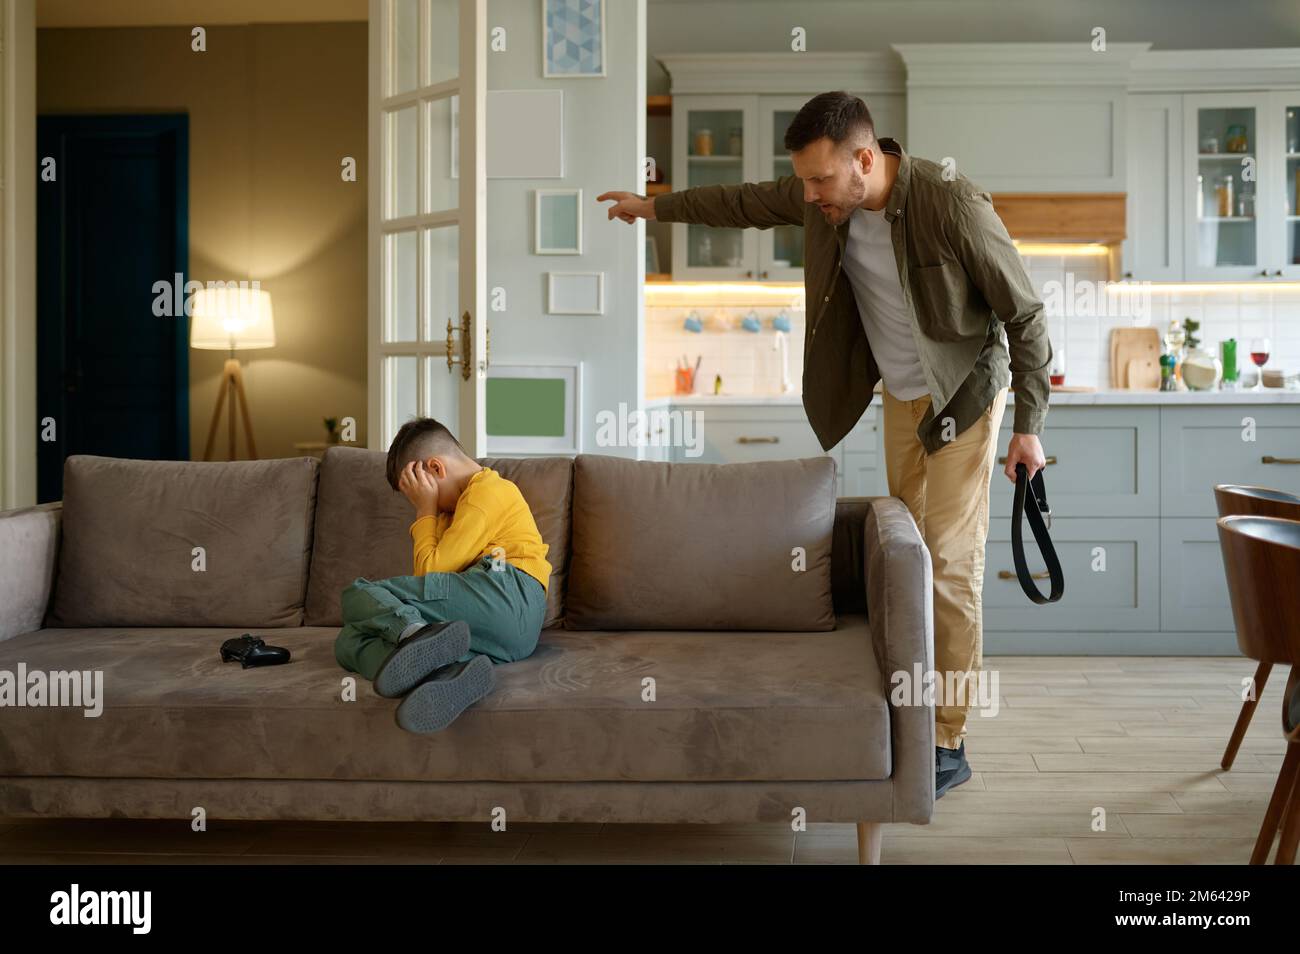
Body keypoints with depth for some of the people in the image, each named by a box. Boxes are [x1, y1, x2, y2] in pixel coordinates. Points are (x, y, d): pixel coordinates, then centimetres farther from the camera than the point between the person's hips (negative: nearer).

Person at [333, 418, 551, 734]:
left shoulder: (489, 490, 5)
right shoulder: (468, 499, 35)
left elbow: (431, 570, 0)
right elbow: (433, 576, 24)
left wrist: (426, 510, 12)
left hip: (504, 595, -9)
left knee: (359, 595, -10)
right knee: (349, 641, -7)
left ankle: (419, 635, -43)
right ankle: (449, 674, -38)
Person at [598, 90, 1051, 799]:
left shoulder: (952, 205, -27)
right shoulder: (820, 197, -9)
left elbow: (1025, 315, -19)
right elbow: (744, 203, 12)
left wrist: (1029, 426, -18)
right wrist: (655, 207, 19)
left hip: (964, 394, -6)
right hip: (900, 395, 7)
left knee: (950, 561, -9)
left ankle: (948, 743, -4)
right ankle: (916, 706, 19)